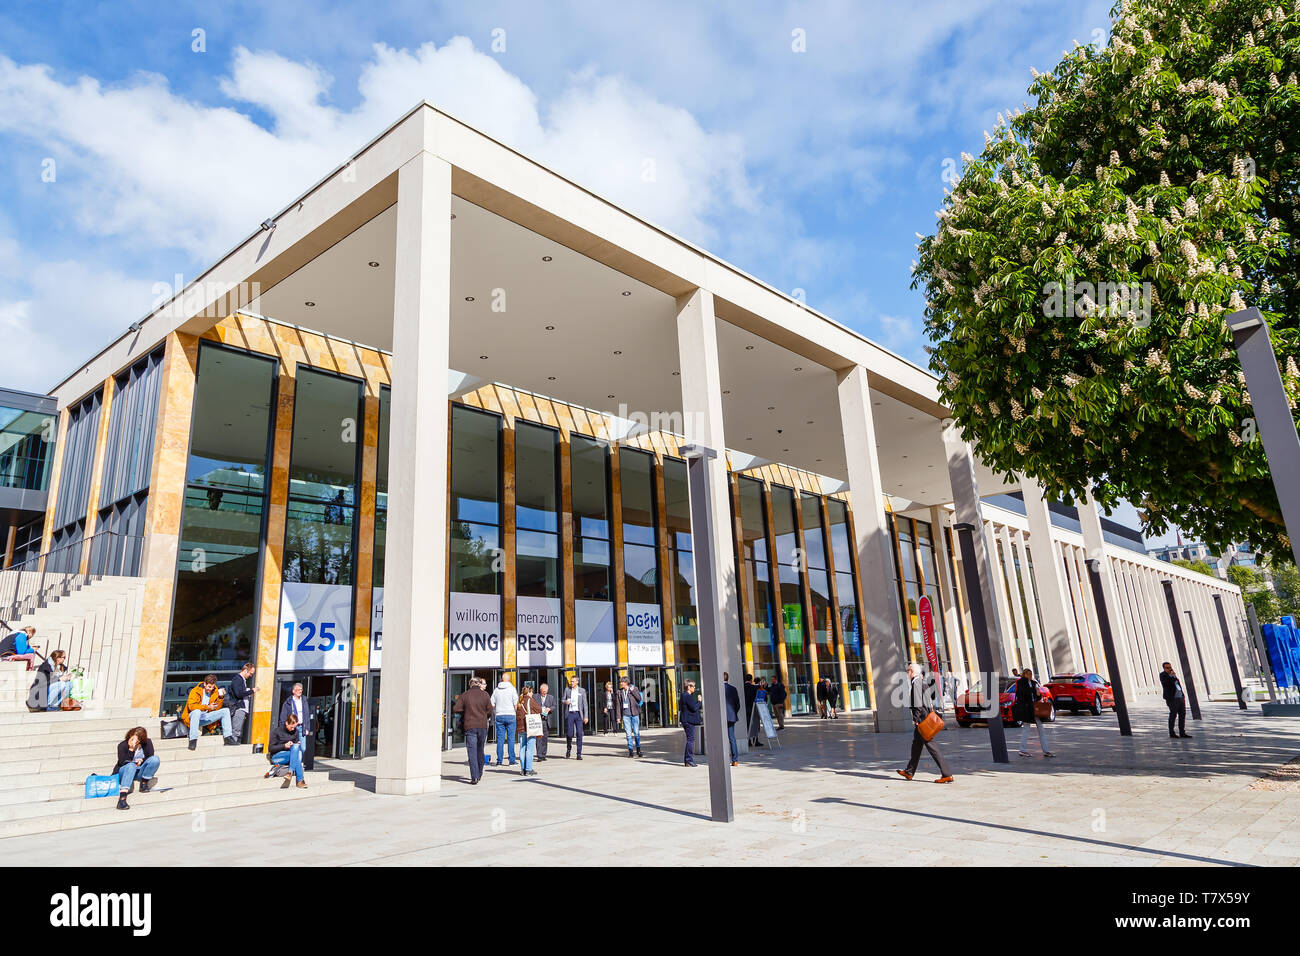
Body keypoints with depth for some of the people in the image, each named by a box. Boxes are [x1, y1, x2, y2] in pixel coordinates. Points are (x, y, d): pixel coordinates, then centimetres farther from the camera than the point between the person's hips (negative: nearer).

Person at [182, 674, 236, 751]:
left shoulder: (215, 692, 8)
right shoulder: (195, 691, -7)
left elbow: (216, 708, 5)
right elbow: (191, 706, -21)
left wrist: (221, 697, -10)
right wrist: (207, 707, -28)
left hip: (205, 718, 5)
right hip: (192, 717, -5)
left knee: (225, 710, -8)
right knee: (197, 711, -39)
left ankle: (228, 738, -15)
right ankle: (193, 741, -39)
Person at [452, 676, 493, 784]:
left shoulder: (465, 695, -1)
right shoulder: (485, 695, 0)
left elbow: (455, 709, -4)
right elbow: (490, 711, 0)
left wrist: (465, 711, 13)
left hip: (469, 726, -2)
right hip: (482, 726, 2)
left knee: (472, 752, -1)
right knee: (480, 751, 16)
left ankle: (474, 777, -9)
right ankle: (479, 774, 28)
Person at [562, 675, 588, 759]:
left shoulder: (582, 691, 6)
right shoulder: (567, 689, 8)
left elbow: (585, 704, 6)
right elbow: (562, 701, 11)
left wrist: (585, 716, 0)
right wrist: (565, 702, -14)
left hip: (578, 714, 0)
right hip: (569, 714, 0)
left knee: (579, 734, -6)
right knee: (569, 733, -3)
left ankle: (579, 754, -1)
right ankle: (568, 748, 25)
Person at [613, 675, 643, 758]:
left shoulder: (634, 689, 3)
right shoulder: (619, 692, 8)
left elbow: (639, 698, -4)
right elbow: (618, 704, 9)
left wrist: (633, 691, -12)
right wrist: (618, 716, 4)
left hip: (634, 714, -2)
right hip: (625, 715, 2)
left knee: (636, 732, 0)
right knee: (628, 733, 0)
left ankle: (638, 750, 13)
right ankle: (630, 751, 6)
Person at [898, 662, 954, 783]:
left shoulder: (916, 683, -15)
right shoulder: (922, 682, 14)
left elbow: (917, 703, -20)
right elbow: (928, 701, 19)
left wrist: (915, 719, -18)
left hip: (921, 719, -11)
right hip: (926, 716, 11)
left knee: (930, 746, -8)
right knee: (916, 745, 17)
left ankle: (947, 775, -8)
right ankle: (909, 772, 28)